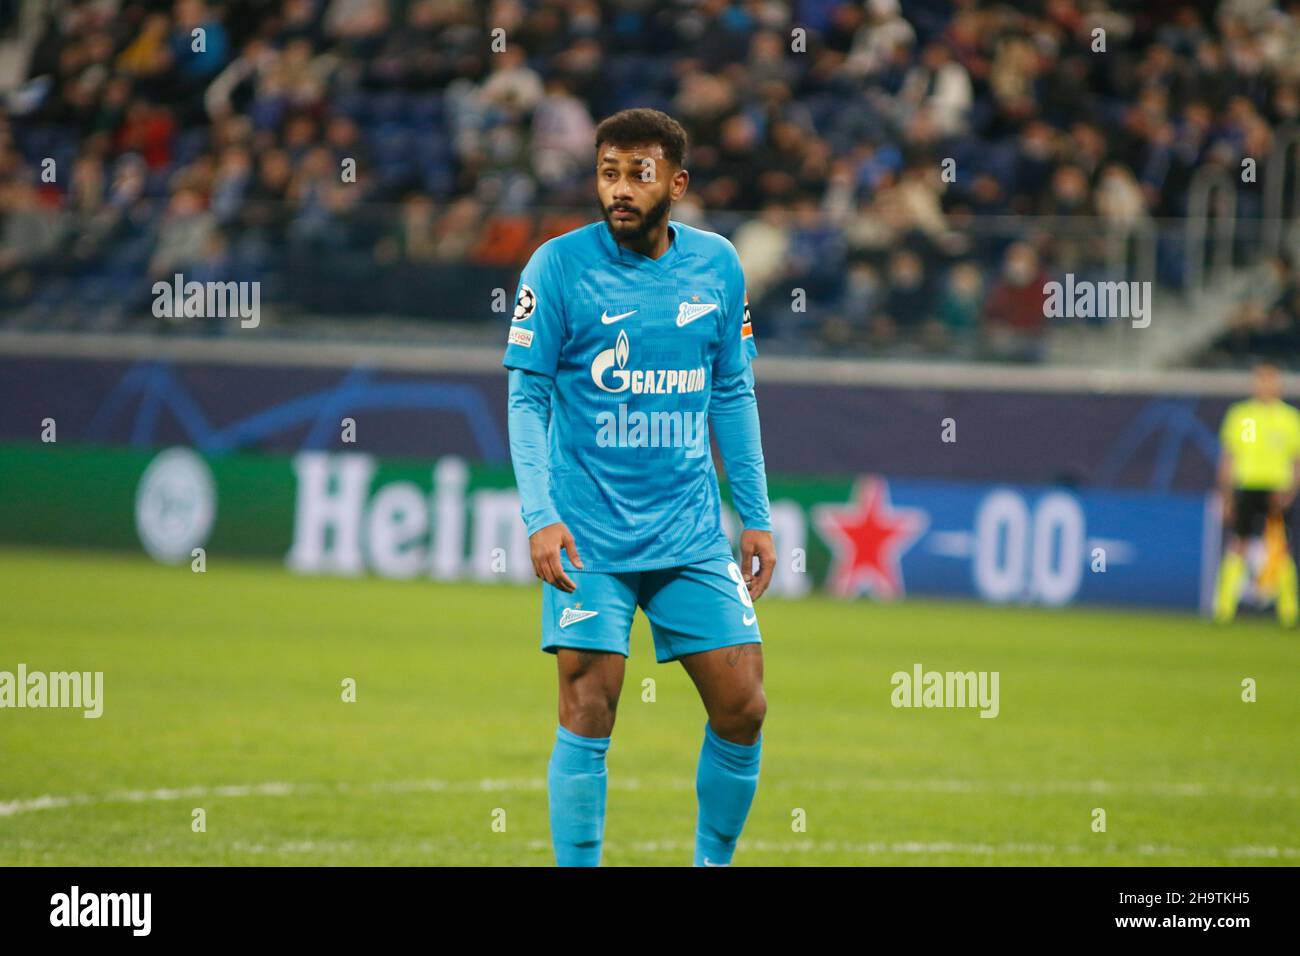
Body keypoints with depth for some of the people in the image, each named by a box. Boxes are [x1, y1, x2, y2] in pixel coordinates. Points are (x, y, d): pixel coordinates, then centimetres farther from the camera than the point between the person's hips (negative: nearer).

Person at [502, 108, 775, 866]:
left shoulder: (718, 266, 5)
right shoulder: (560, 266, -6)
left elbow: (734, 395, 13)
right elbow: (527, 397, -5)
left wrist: (756, 515, 11)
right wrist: (538, 515, -15)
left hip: (693, 533, 4)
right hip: (589, 536, -3)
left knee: (743, 709, 1)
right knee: (588, 717, -9)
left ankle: (714, 860, 20)